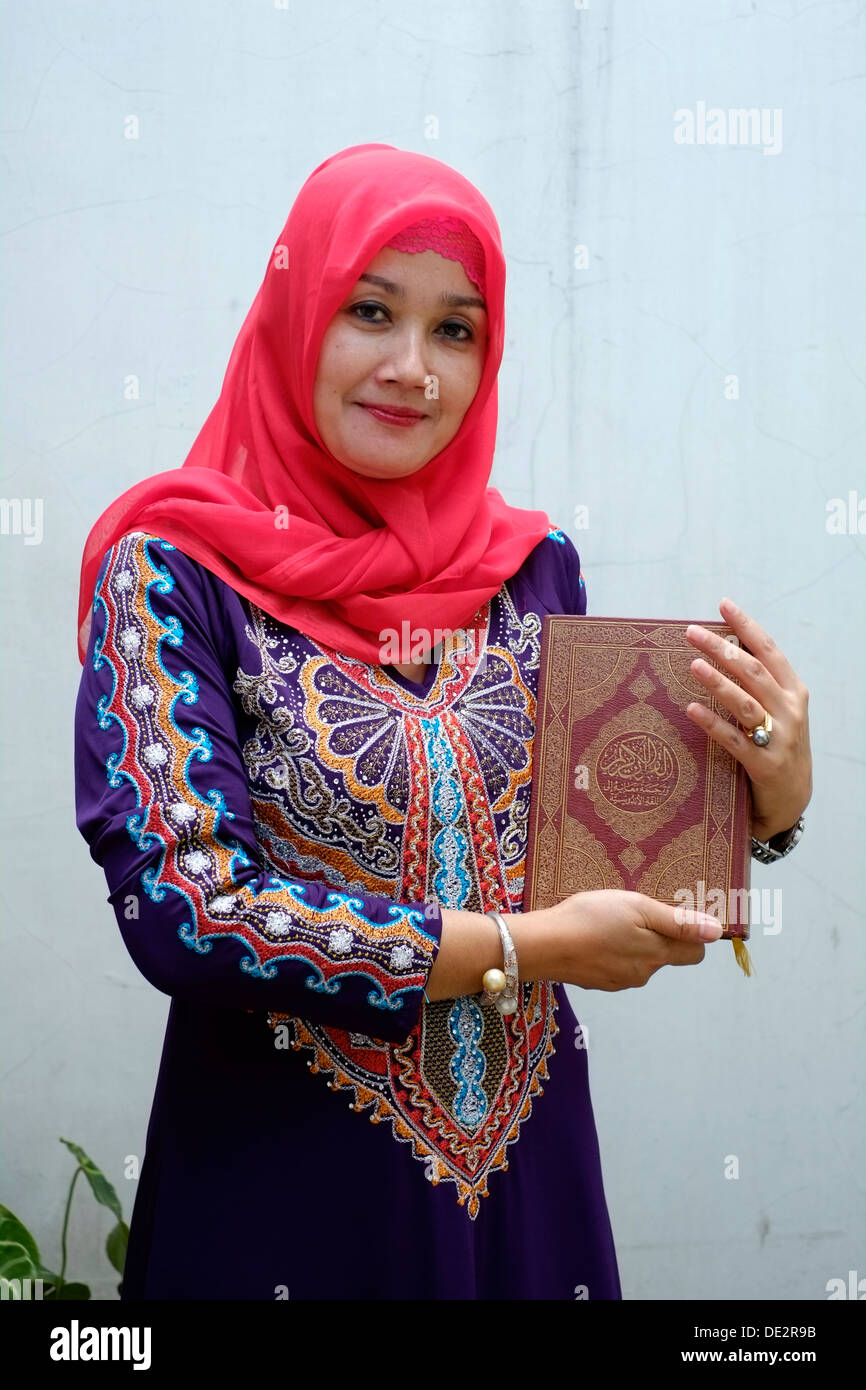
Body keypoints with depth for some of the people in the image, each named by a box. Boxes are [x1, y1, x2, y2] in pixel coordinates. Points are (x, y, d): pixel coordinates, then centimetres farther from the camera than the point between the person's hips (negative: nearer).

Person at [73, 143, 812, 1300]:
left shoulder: (534, 567, 2)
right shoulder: (174, 574, -10)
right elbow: (179, 910, -18)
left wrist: (769, 802, -11)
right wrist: (521, 948, -17)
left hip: (528, 1163, 4)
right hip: (285, 1176, -4)